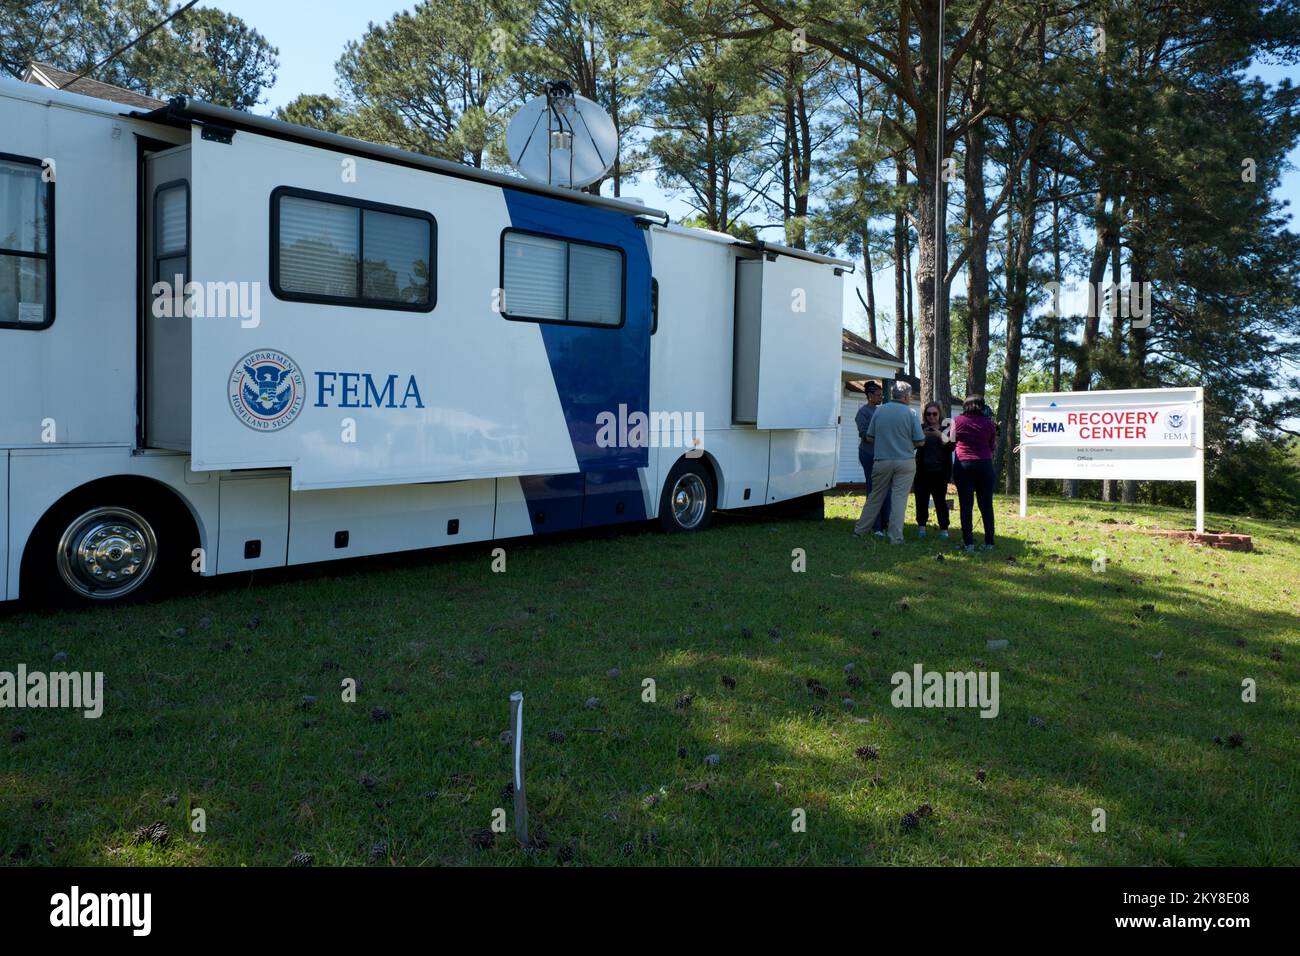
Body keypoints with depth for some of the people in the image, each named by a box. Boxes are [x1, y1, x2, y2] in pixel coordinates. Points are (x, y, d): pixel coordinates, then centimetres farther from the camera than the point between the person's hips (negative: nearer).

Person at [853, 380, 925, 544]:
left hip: (882, 461, 3)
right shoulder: (910, 413, -7)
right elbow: (920, 442, -4)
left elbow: (869, 438, 4)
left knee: (875, 497, 14)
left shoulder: (879, 411, 1)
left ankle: (859, 530, 20)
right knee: (899, 498, 1)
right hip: (905, 462, -2)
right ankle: (896, 537, 1)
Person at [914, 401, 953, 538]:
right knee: (921, 498, -1)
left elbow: (951, 446, -7)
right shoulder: (921, 428, 9)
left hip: (940, 471, -2)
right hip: (923, 470, 2)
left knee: (940, 500, -1)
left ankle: (944, 528, 6)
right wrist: (922, 435, -17)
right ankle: (921, 526, 7)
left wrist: (940, 435, -21)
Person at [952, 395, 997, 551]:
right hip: (984, 464, 1)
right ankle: (989, 542, 9)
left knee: (965, 505, 1)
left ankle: (968, 543, -2)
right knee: (986, 505, 7)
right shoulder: (988, 423, 3)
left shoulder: (958, 421, 2)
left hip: (963, 464, -1)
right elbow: (992, 446, 12)